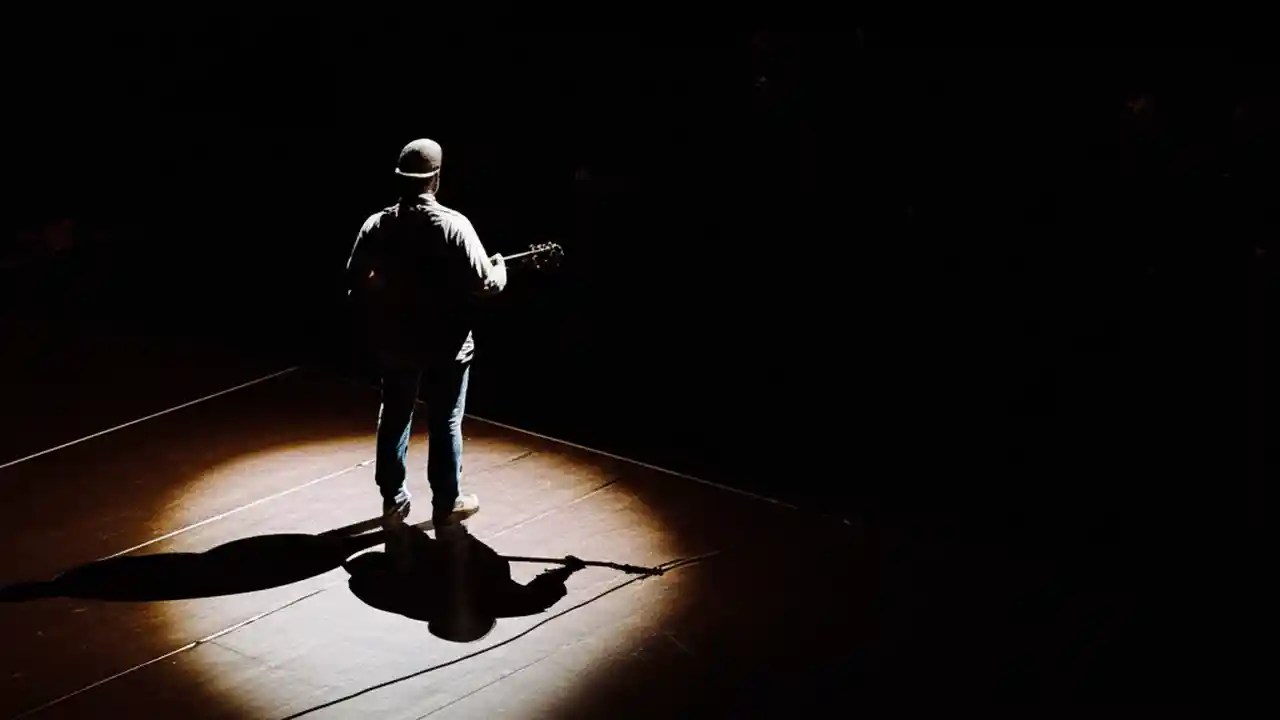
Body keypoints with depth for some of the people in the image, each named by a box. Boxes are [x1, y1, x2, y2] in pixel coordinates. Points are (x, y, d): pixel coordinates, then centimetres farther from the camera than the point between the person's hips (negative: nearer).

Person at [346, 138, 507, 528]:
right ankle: (447, 504, 20)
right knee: (445, 424, 10)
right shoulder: (453, 225, -18)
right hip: (446, 345, -3)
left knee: (394, 419, 18)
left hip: (394, 343, 3)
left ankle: (393, 500, 26)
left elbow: (354, 282, 1)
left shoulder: (376, 225, -6)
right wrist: (500, 269, 5)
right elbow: (485, 283, -18)